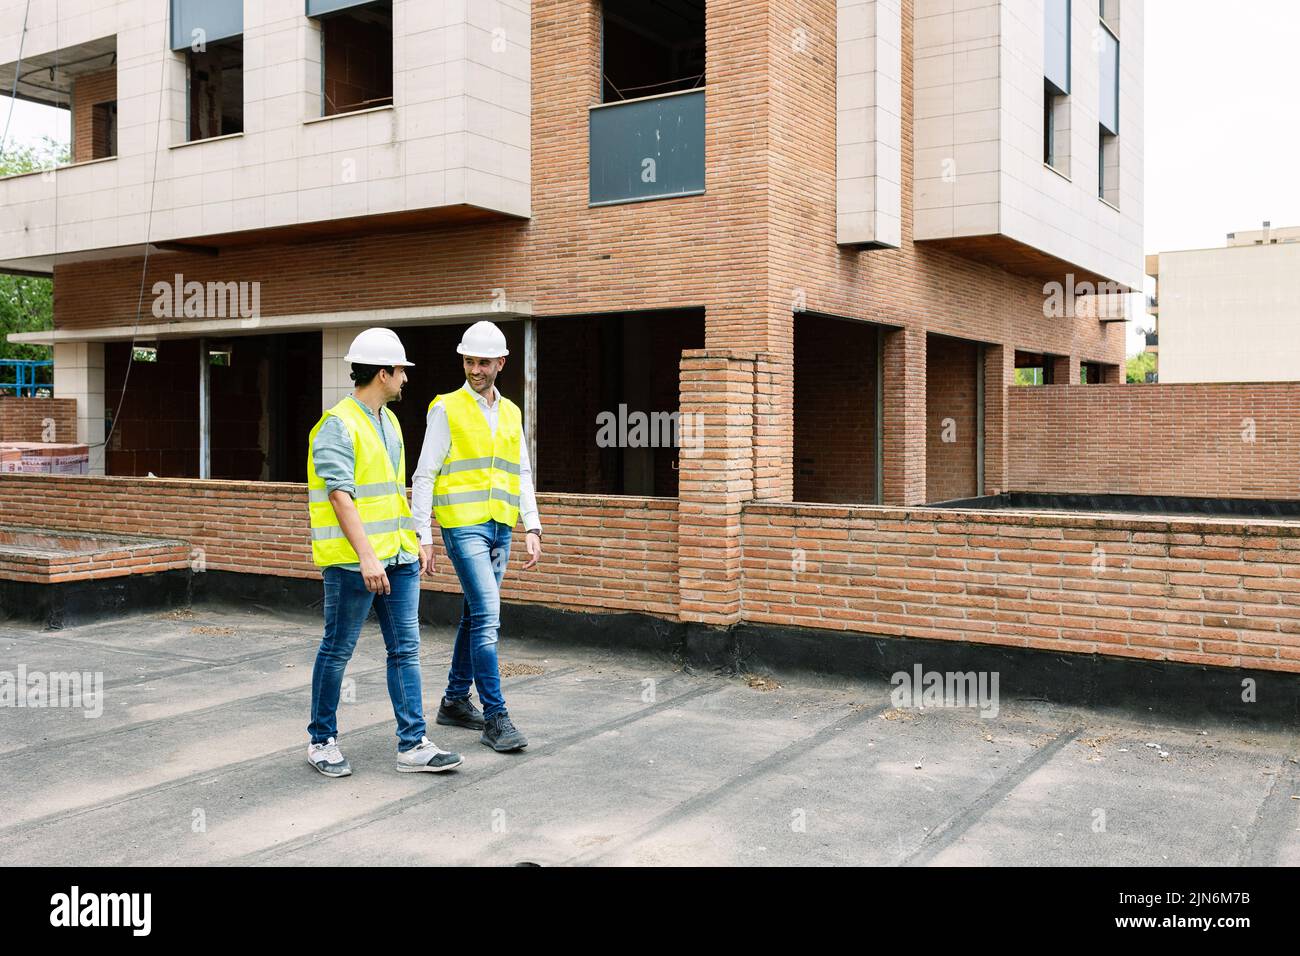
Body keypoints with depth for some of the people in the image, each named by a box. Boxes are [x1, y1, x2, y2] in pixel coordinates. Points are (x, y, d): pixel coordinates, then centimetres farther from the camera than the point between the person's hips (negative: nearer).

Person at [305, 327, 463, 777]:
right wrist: (366, 557, -26)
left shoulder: (389, 422, 16)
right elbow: (340, 495, -20)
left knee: (405, 649, 5)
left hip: (398, 558, 8)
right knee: (337, 651, 4)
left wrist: (412, 542, 24)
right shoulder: (338, 426, -12)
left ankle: (413, 745, 9)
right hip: (351, 562, -8)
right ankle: (322, 741, 19)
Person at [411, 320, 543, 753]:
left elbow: (523, 474, 16)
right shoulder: (446, 409, -3)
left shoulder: (511, 412, 13)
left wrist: (532, 527, 7)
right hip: (464, 526, -6)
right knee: (487, 616, -13)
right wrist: (423, 535, -11)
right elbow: (424, 476, -5)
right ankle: (495, 717, -9)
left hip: (500, 529, 6)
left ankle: (455, 700, 26)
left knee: (476, 616, 13)